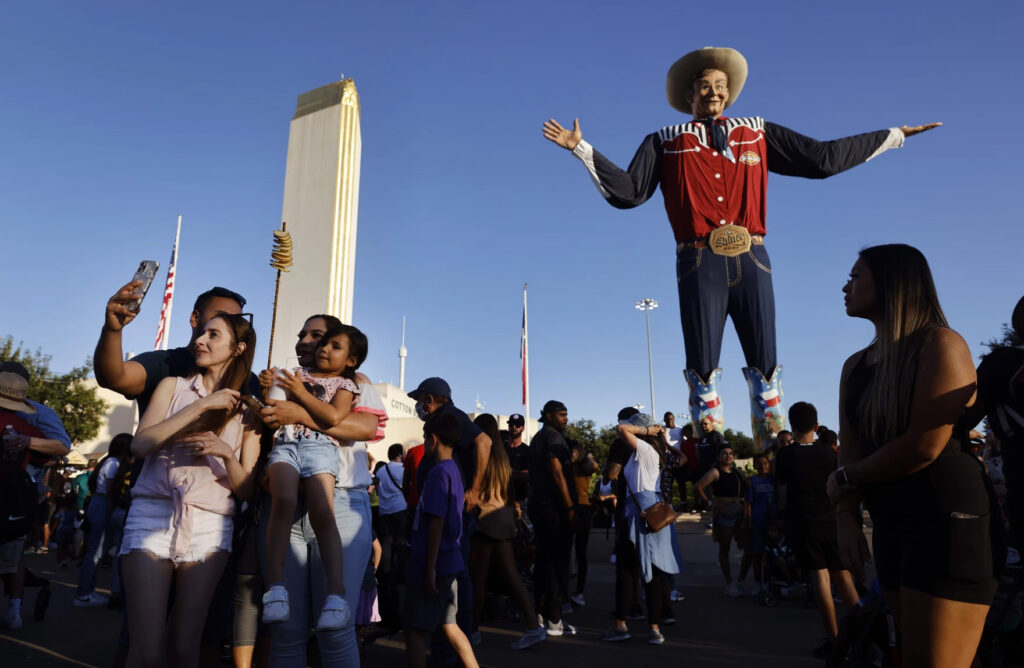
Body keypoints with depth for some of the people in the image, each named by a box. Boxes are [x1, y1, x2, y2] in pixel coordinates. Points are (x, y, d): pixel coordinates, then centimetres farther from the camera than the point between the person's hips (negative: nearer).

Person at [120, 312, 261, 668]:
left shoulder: (247, 412, 9)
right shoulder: (173, 386, 10)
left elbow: (245, 489, 4)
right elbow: (140, 444, -6)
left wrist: (226, 453, -15)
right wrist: (200, 406, -10)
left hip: (209, 526, 1)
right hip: (152, 515, 0)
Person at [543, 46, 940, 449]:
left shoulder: (757, 133, 20)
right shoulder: (666, 142, 14)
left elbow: (823, 158, 20)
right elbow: (628, 192, 3)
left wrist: (893, 136, 22)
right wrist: (582, 149, -4)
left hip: (751, 260, 2)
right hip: (700, 263, -2)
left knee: (765, 364, 2)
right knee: (703, 367, -2)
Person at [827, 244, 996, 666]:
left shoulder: (939, 345, -9)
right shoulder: (855, 366, 13)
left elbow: (925, 446, -18)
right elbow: (850, 449, 9)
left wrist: (843, 479, -6)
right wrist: (846, 517, -4)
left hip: (946, 521, -7)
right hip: (890, 528, 7)